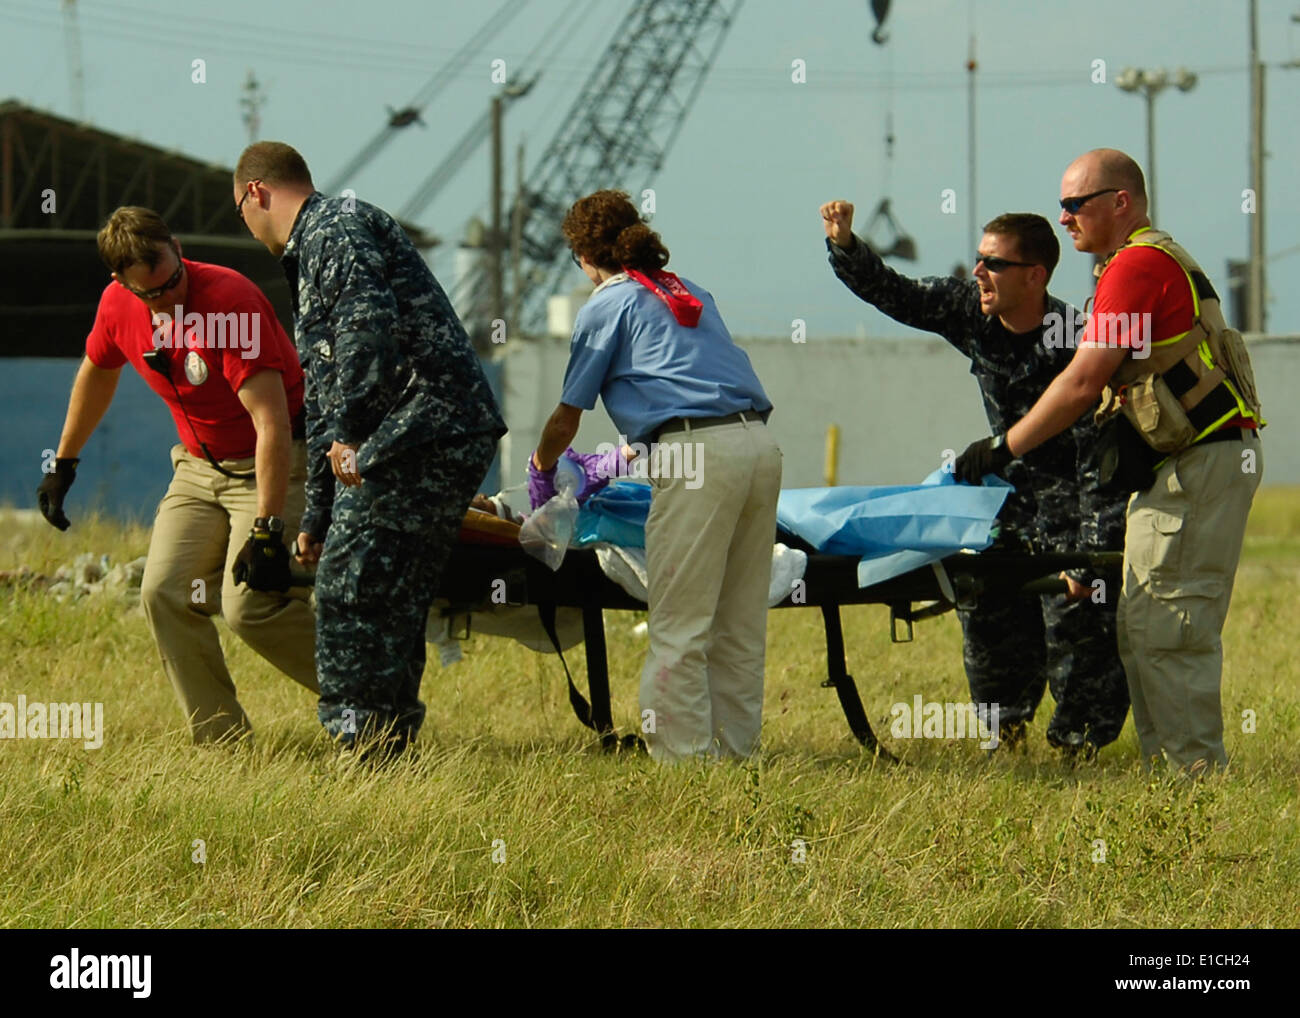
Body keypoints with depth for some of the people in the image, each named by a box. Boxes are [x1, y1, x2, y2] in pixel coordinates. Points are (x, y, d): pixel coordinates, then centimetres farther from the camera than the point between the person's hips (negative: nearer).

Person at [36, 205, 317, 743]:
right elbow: (96, 373, 17)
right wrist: (63, 464, 24)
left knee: (250, 605, -20)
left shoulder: (230, 300, -29)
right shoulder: (118, 306, -7)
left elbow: (271, 422, -32)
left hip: (274, 463, -7)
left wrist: (266, 530, -36)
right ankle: (220, 738, 0)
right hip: (200, 466, 7)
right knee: (164, 593, -7)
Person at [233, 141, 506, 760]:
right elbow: (322, 396, 34)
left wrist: (348, 433, -21)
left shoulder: (335, 227, -2)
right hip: (453, 437, 10)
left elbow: (369, 319, -22)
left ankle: (358, 747, -7)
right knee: (394, 604, 12)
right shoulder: (310, 257, 30)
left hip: (420, 431, -10)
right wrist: (317, 517, 35)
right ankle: (389, 749, 15)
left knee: (350, 595, -8)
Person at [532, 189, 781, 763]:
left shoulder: (605, 306, 9)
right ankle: (735, 751, 12)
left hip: (699, 456, -7)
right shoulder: (690, 293, 28)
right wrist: (618, 459, 53)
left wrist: (541, 469, 36)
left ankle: (684, 756, -6)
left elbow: (567, 418, 15)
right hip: (759, 444, 7)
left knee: (679, 627, -4)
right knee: (740, 625, 10)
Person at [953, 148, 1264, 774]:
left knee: (1166, 629, -11)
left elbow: (1082, 383, -17)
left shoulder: (1138, 265, -13)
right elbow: (1107, 389, 22)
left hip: (1201, 463, -11)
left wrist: (1005, 448, -9)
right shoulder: (1155, 259, 21)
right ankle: (1165, 766, 12)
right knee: (1141, 630, 11)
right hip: (1175, 469, 11)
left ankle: (1197, 771, -10)